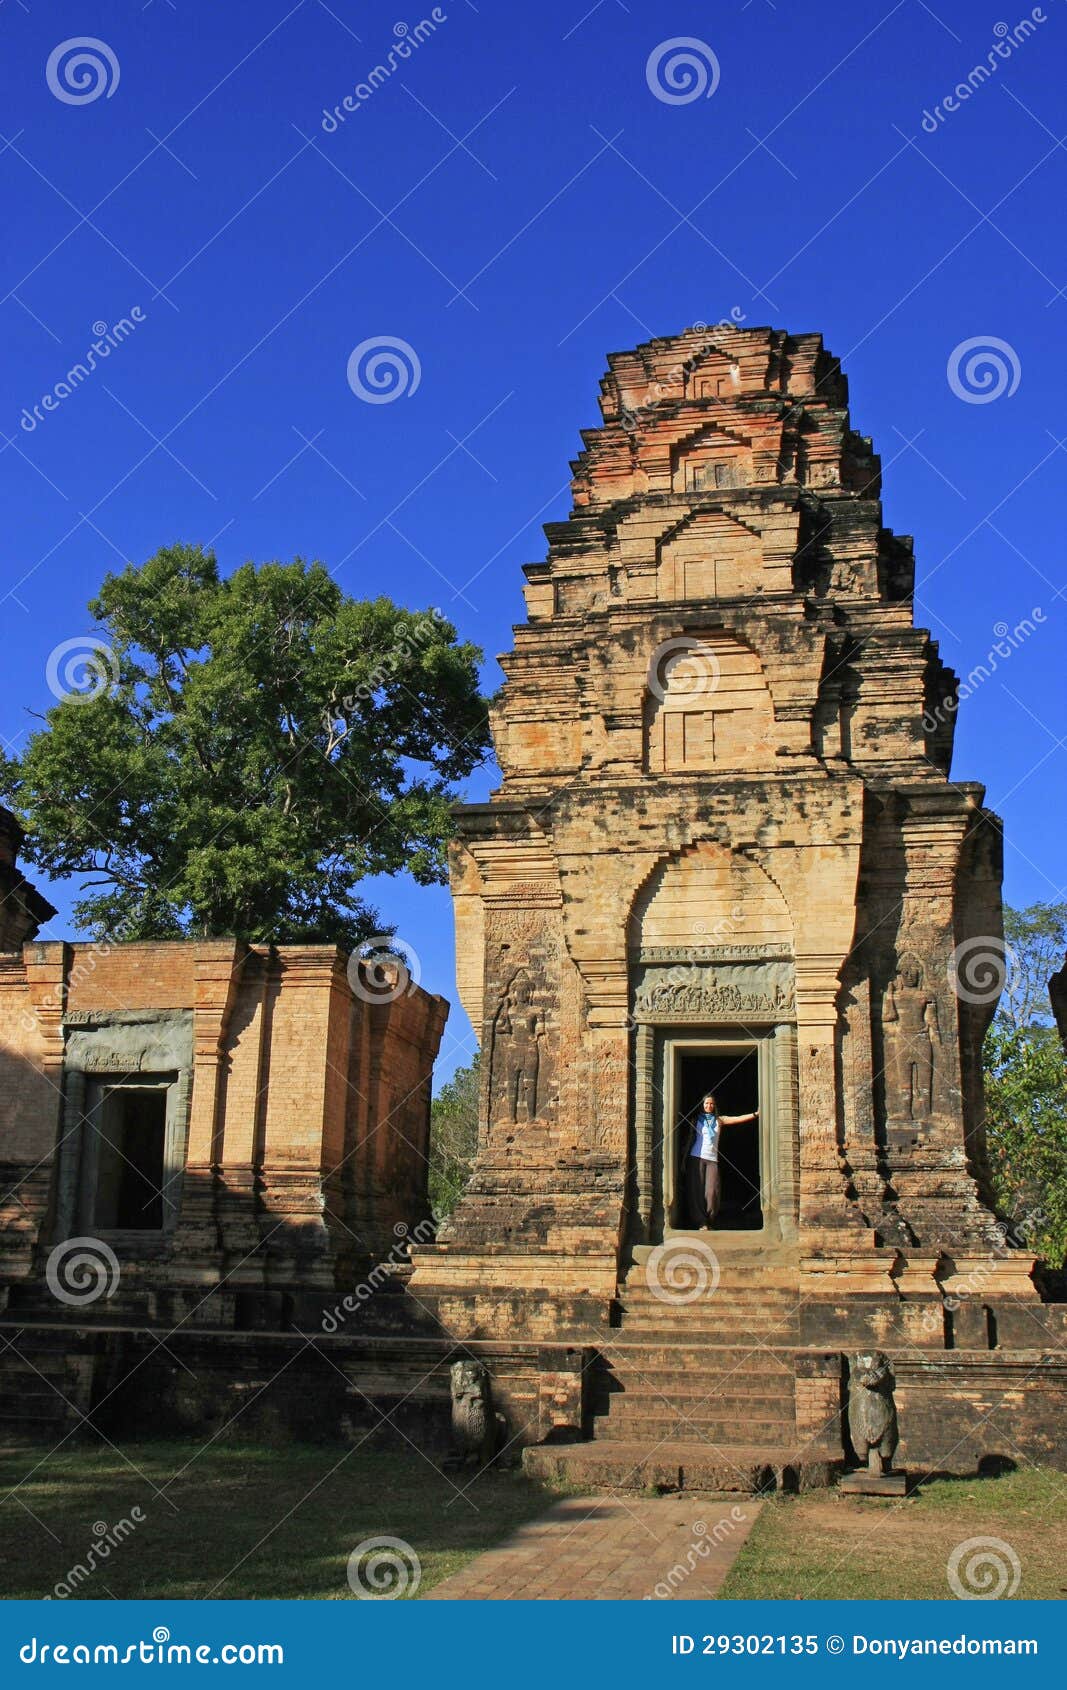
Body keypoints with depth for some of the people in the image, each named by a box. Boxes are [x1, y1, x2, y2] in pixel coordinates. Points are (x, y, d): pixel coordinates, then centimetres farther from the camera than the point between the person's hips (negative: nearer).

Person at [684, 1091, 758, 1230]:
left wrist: (755, 1114, -11)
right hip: (696, 1158, -1)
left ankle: (708, 1221, 5)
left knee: (712, 1192, -10)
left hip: (712, 1159, 1)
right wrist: (684, 1160, 3)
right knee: (696, 1191, -7)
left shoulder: (719, 1120, 12)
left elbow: (738, 1119, 1)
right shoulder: (696, 1119, 9)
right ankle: (701, 1223, -3)